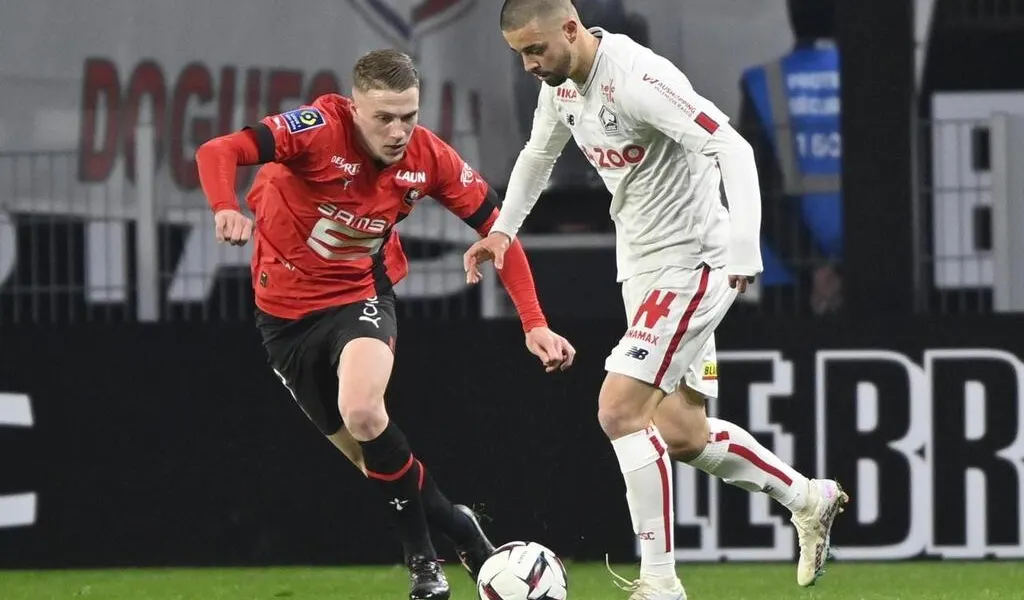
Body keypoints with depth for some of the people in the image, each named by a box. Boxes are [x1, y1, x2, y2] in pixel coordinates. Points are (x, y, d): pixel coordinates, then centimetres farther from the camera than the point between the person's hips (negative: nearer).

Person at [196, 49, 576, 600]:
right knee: (364, 452, 6)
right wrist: (226, 211, -58)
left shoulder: (429, 157, -15)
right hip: (286, 310, 0)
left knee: (362, 414, -29)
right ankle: (461, 533, 28)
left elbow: (495, 229, -3)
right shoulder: (321, 129, -25)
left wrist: (534, 325, -10)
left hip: (362, 294, 0)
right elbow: (217, 153, -37)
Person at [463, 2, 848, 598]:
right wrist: (503, 230, 19)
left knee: (619, 409, -18)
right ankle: (809, 498, 33)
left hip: (693, 264, -10)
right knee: (682, 435, 13)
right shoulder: (563, 84, 4)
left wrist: (744, 251, -36)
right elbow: (539, 153, 27)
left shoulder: (635, 77, -24)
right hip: (643, 269, 10)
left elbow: (732, 148, -30)